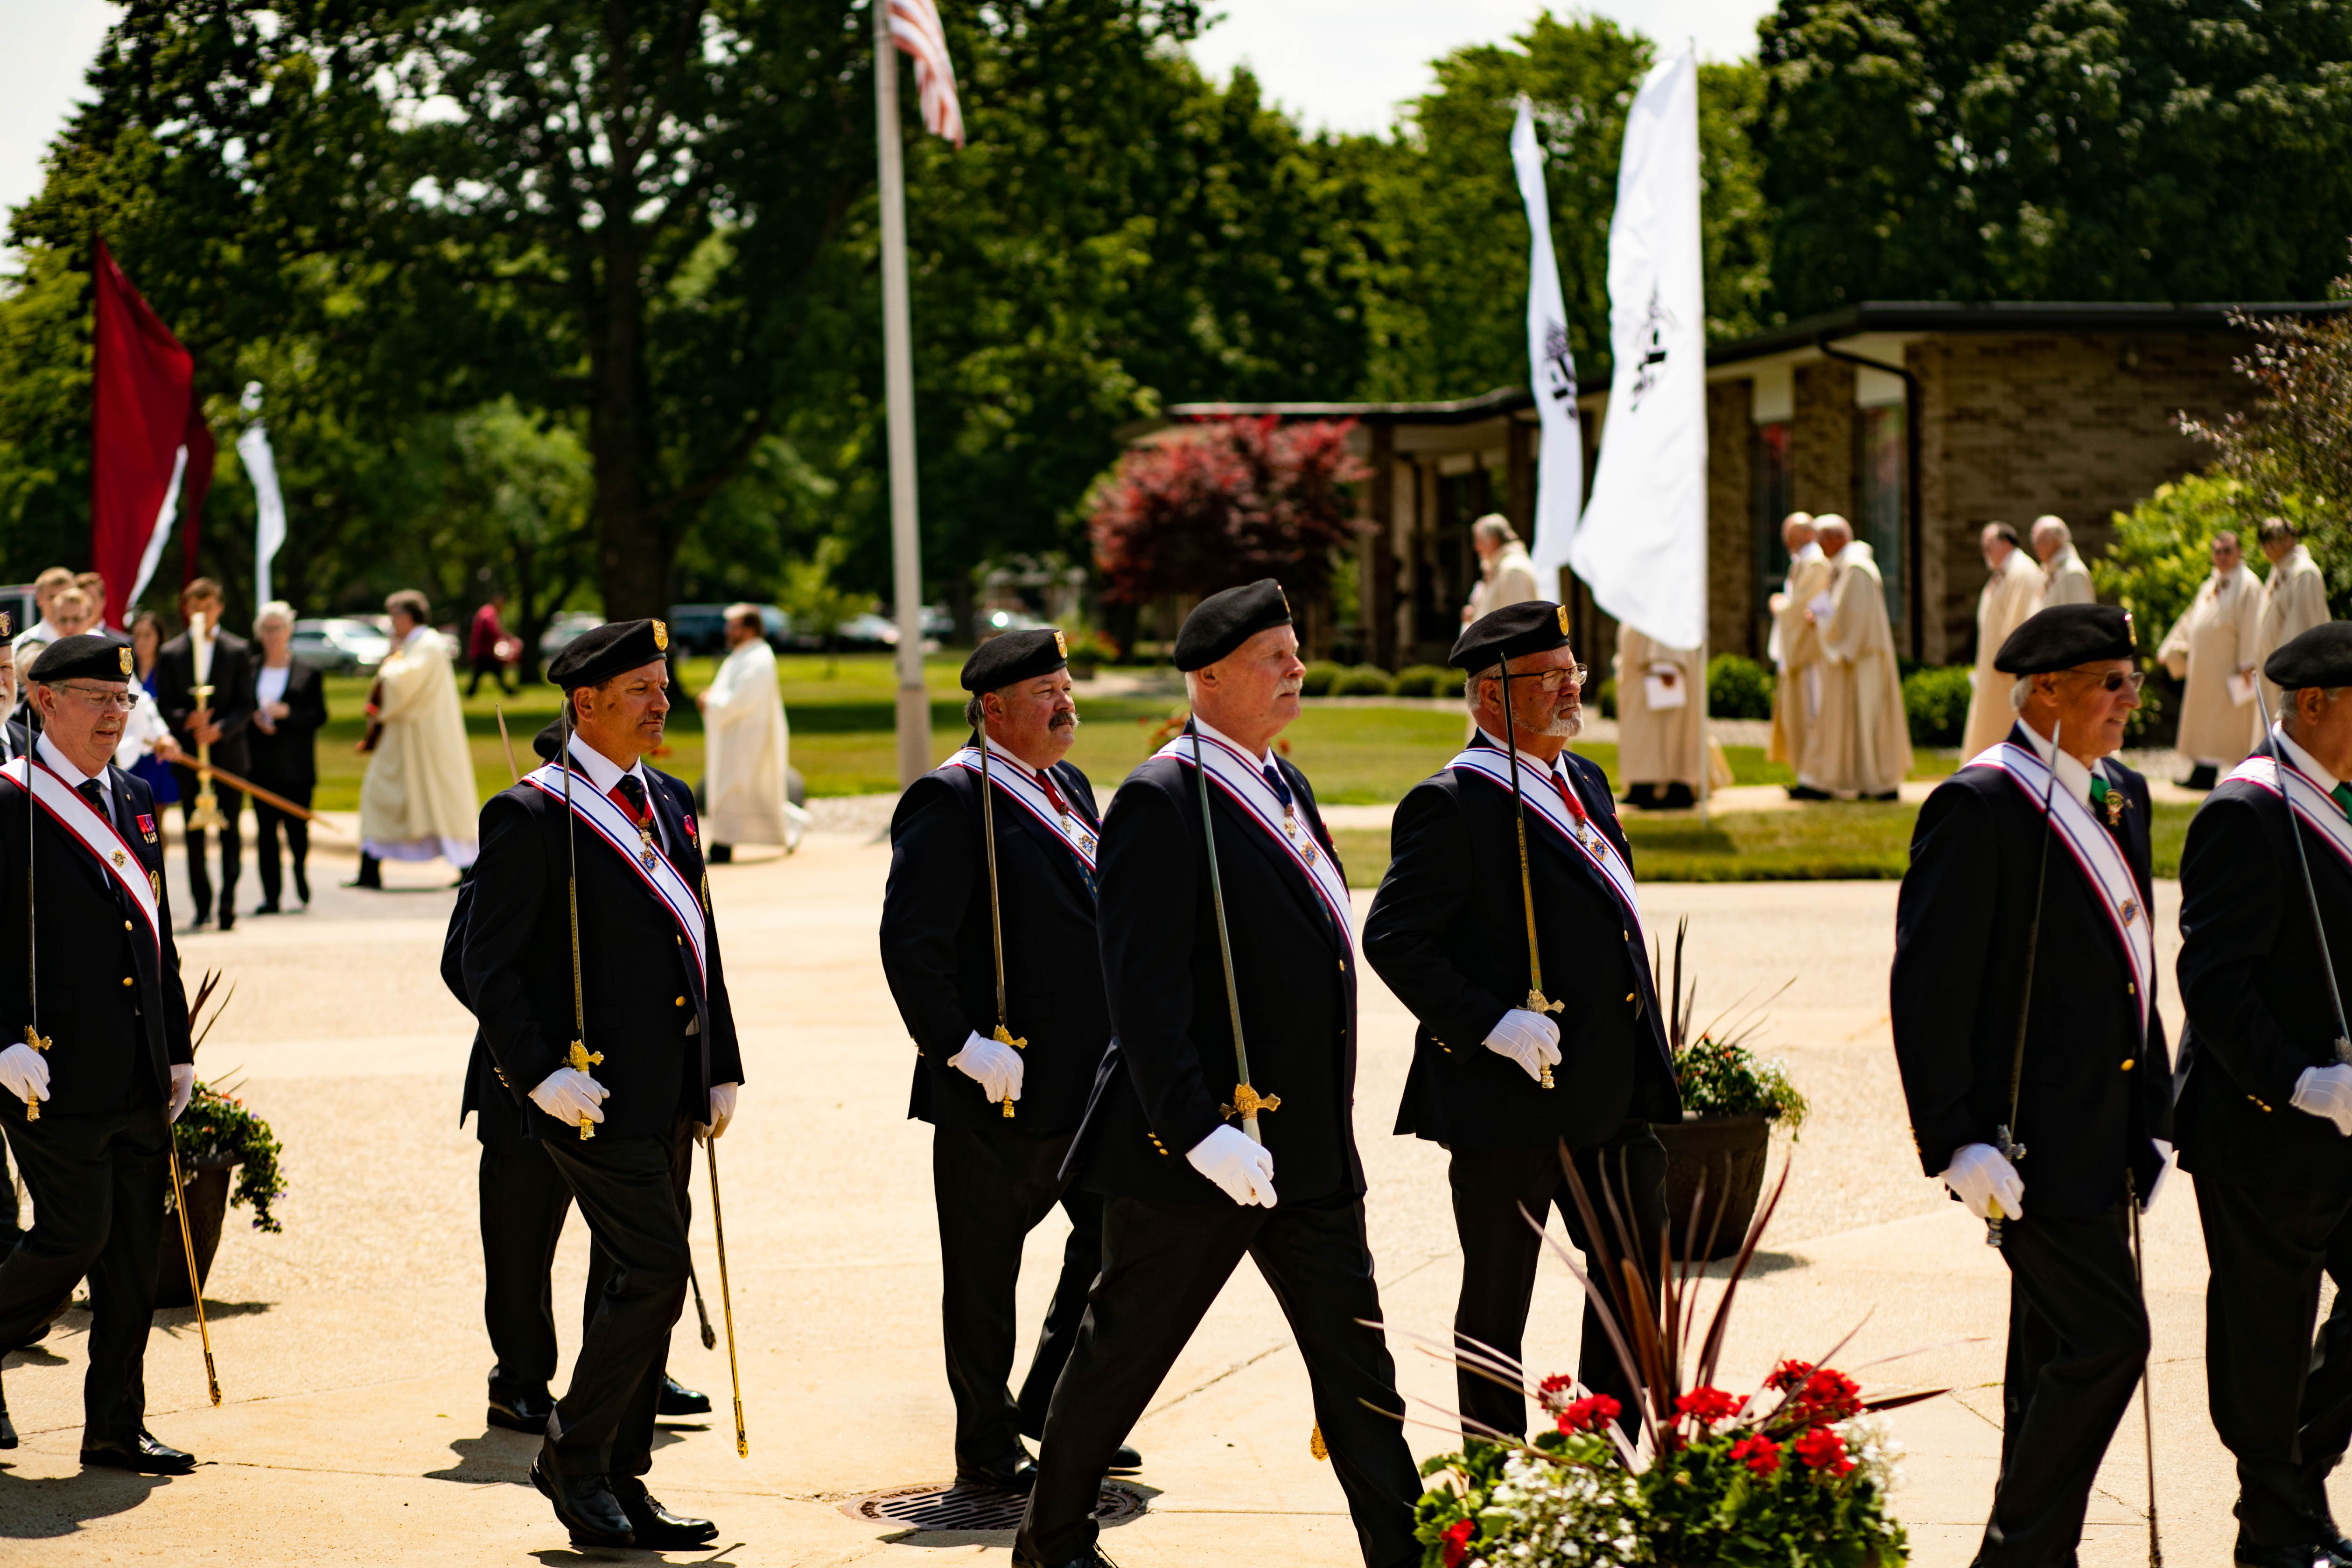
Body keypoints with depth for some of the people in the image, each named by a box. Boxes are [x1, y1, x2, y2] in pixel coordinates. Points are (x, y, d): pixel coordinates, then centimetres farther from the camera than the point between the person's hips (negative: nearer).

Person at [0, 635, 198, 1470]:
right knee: (76, 1235, -6)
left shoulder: (133, 801, 14)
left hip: (140, 1082, 7)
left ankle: (116, 1427, 14)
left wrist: (178, 1049, 15)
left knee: (136, 1255, 7)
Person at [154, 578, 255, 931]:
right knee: (194, 834, 2)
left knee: (231, 831, -3)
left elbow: (246, 706, -1)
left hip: (229, 752, -1)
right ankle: (202, 907, 7)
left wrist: (219, 729, -18)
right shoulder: (170, 653, 6)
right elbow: (164, 706, 2)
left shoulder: (239, 650, 5)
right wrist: (187, 720, -18)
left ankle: (228, 904, -6)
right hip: (189, 755, 1)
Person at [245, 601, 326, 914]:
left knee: (297, 827, -3)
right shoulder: (250, 671, 9)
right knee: (265, 830, -1)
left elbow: (320, 714, -2)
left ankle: (302, 888, 15)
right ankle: (272, 896, 1)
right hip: (261, 765, 2)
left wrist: (287, 712, -14)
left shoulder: (307, 672, 3)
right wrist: (255, 720, -7)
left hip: (297, 767, -2)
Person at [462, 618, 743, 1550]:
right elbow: (486, 965, -10)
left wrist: (721, 1069, 14)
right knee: (653, 1270, -12)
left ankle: (622, 1484, 18)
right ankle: (573, 1456, 5)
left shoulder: (671, 803, 14)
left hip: (668, 1092, 8)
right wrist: (539, 1073, -18)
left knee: (649, 1282, 10)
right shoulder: (532, 816, -9)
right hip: (595, 1092, -8)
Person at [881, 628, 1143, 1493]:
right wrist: (960, 1046, -21)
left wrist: (1122, 1045, 15)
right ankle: (988, 1449, 15)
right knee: (984, 1275, 4)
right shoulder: (951, 801, -13)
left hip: (1091, 1079, 8)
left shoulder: (1070, 787, 14)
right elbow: (911, 941, -19)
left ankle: (1052, 1406, 24)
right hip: (1000, 1088, -8)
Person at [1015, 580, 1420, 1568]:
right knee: (1125, 1351, 6)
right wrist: (1201, 1134, -26)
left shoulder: (1283, 786, 13)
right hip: (1194, 1153, -8)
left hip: (1312, 1151, 8)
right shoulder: (1162, 801, -15)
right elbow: (1143, 987, -20)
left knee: (1357, 1361, 6)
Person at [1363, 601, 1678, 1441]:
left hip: (1611, 1090, 8)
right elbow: (1392, 938, -17)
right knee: (1496, 1304, 4)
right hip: (1509, 1100, -8)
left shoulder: (1583, 781, 14)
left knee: (1639, 1274, 11)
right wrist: (1490, 1022, -23)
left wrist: (1648, 1071, 16)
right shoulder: (1453, 804, -13)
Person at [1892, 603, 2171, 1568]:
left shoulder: (2121, 796, 14)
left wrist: (2152, 1115, 18)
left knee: (2058, 1355, 12)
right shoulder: (1978, 809, -13)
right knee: (2105, 1335, -12)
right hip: (2034, 1137, -9)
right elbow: (1927, 988, -16)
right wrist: (1954, 1142, -19)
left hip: (2103, 1139, 9)